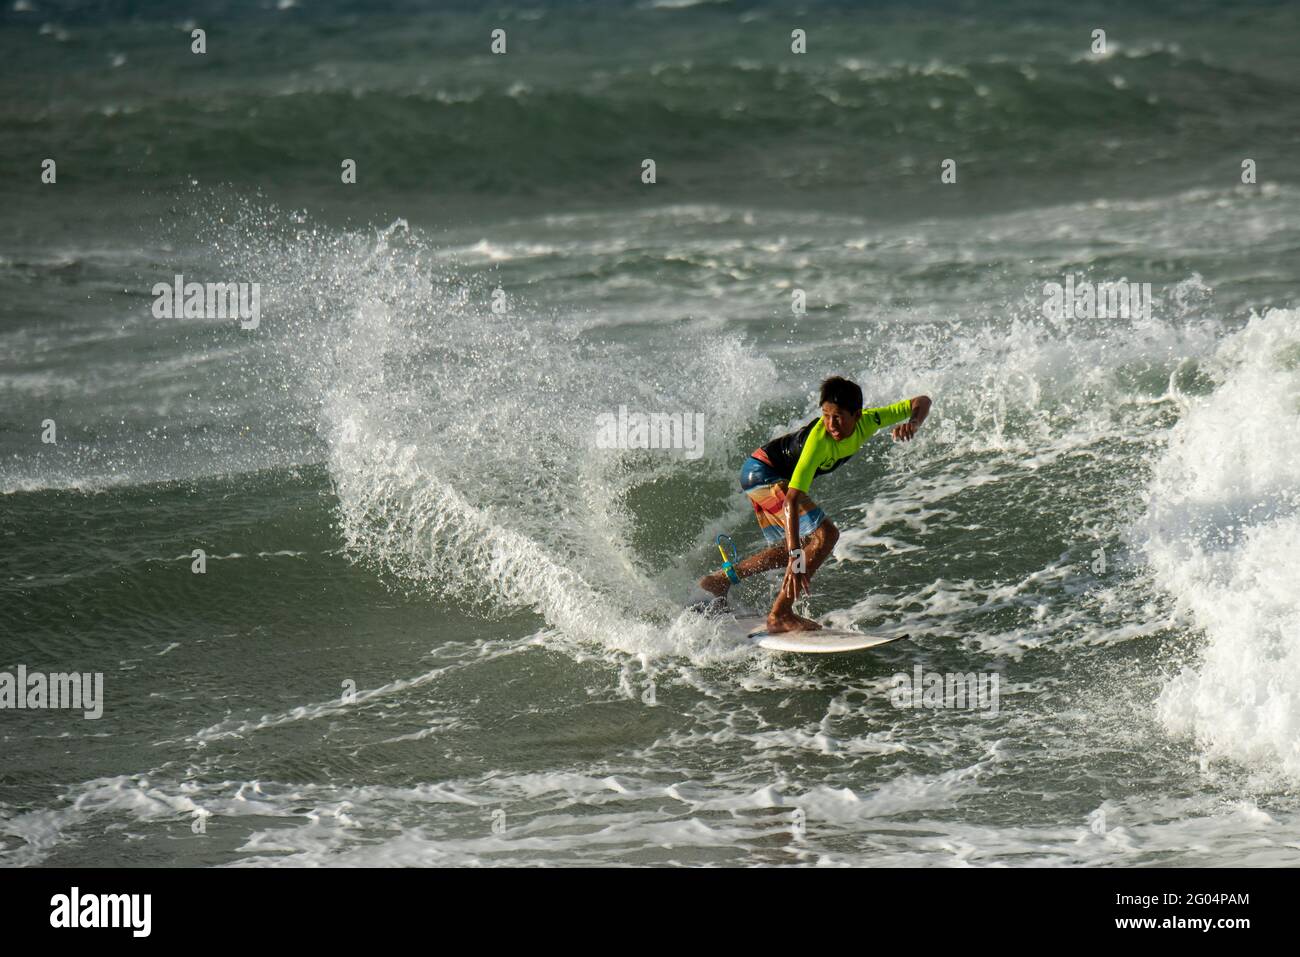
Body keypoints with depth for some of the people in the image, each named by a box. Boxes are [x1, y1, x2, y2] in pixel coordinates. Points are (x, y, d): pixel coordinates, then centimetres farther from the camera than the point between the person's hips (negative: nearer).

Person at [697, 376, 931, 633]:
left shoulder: (867, 422, -17)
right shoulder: (819, 439, -36)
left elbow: (921, 402, -6)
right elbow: (793, 498, -43)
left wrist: (912, 423, -30)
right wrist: (796, 557, -51)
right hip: (761, 471, -9)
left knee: (795, 547, 25)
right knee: (825, 534, -22)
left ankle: (721, 579, 36)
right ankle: (780, 616, -18)